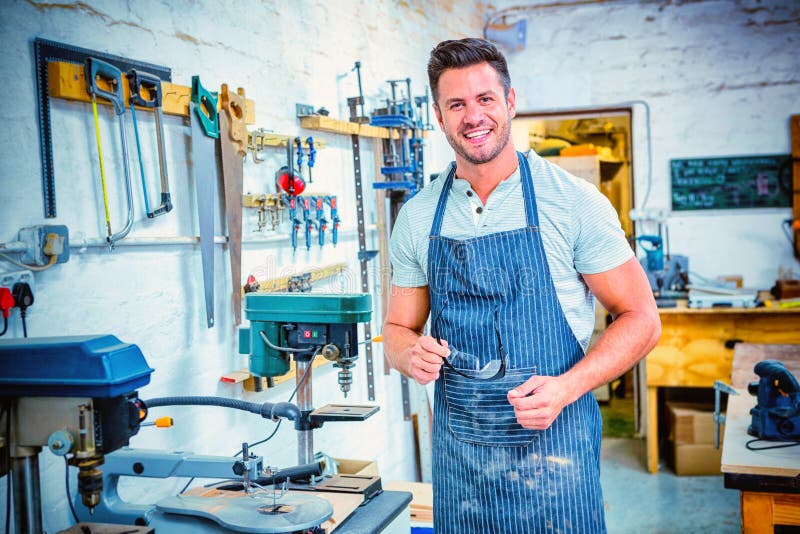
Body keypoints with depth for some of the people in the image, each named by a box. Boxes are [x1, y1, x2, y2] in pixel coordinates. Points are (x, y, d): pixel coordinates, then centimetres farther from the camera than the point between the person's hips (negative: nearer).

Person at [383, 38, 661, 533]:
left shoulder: (574, 200, -7)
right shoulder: (417, 217, 3)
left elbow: (640, 318, -4)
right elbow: (399, 329, 12)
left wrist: (567, 386, -18)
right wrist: (411, 354, -11)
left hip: (554, 439, -3)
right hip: (457, 449, 3)